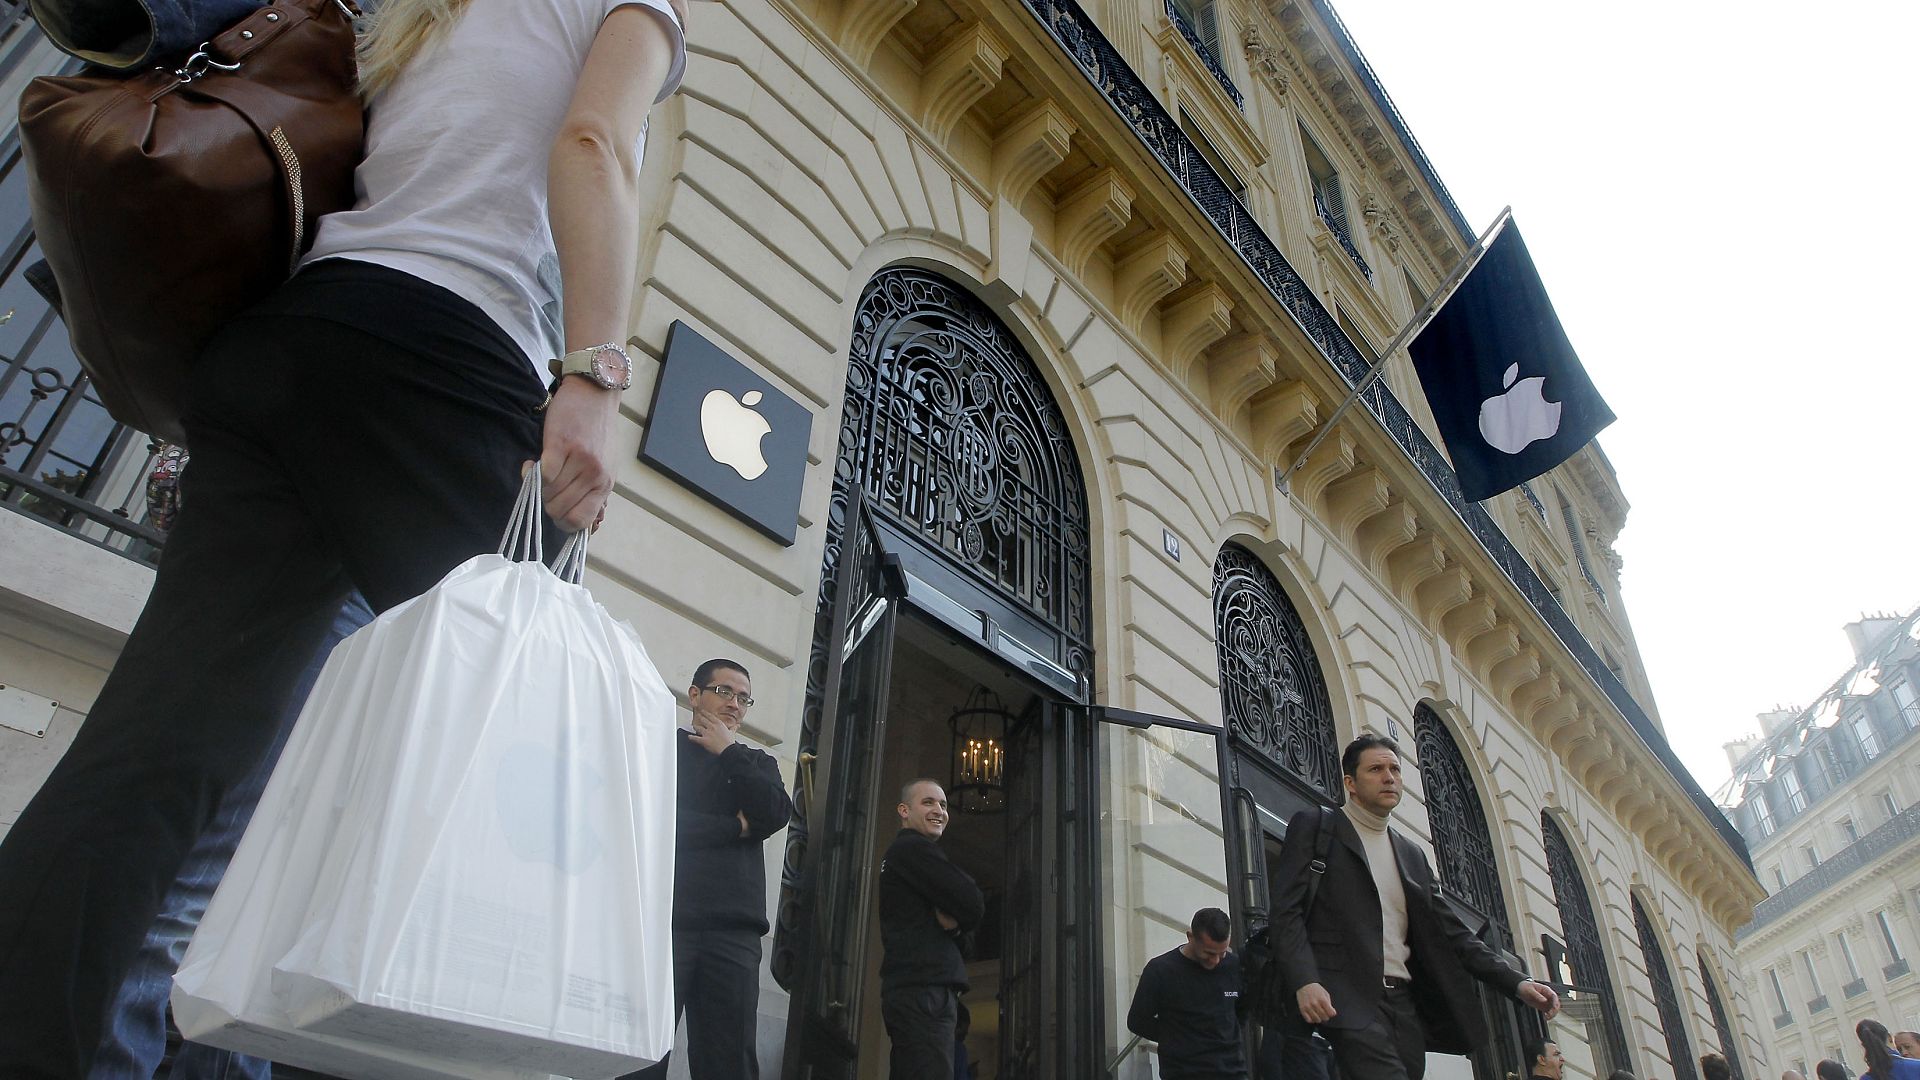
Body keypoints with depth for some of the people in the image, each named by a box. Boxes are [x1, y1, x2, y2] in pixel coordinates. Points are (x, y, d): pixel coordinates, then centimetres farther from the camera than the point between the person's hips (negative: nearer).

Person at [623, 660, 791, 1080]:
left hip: (733, 931, 3)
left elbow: (777, 814, 3)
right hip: (664, 920, -3)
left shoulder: (758, 763, 23)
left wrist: (729, 753, 4)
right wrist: (735, 827, 2)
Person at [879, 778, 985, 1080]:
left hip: (912, 991, 10)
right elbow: (974, 906, -13)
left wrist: (953, 921, -1)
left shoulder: (897, 853, 25)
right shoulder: (915, 848, -6)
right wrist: (959, 920, 9)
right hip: (923, 993, -10)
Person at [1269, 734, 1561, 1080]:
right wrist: (1305, 981, -18)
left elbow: (1450, 931, 21)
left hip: (1404, 1004, 6)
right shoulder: (1315, 827, 5)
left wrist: (1516, 982, 7)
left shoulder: (1412, 855, 23)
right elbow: (1286, 910, -3)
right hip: (1344, 1000, -6)